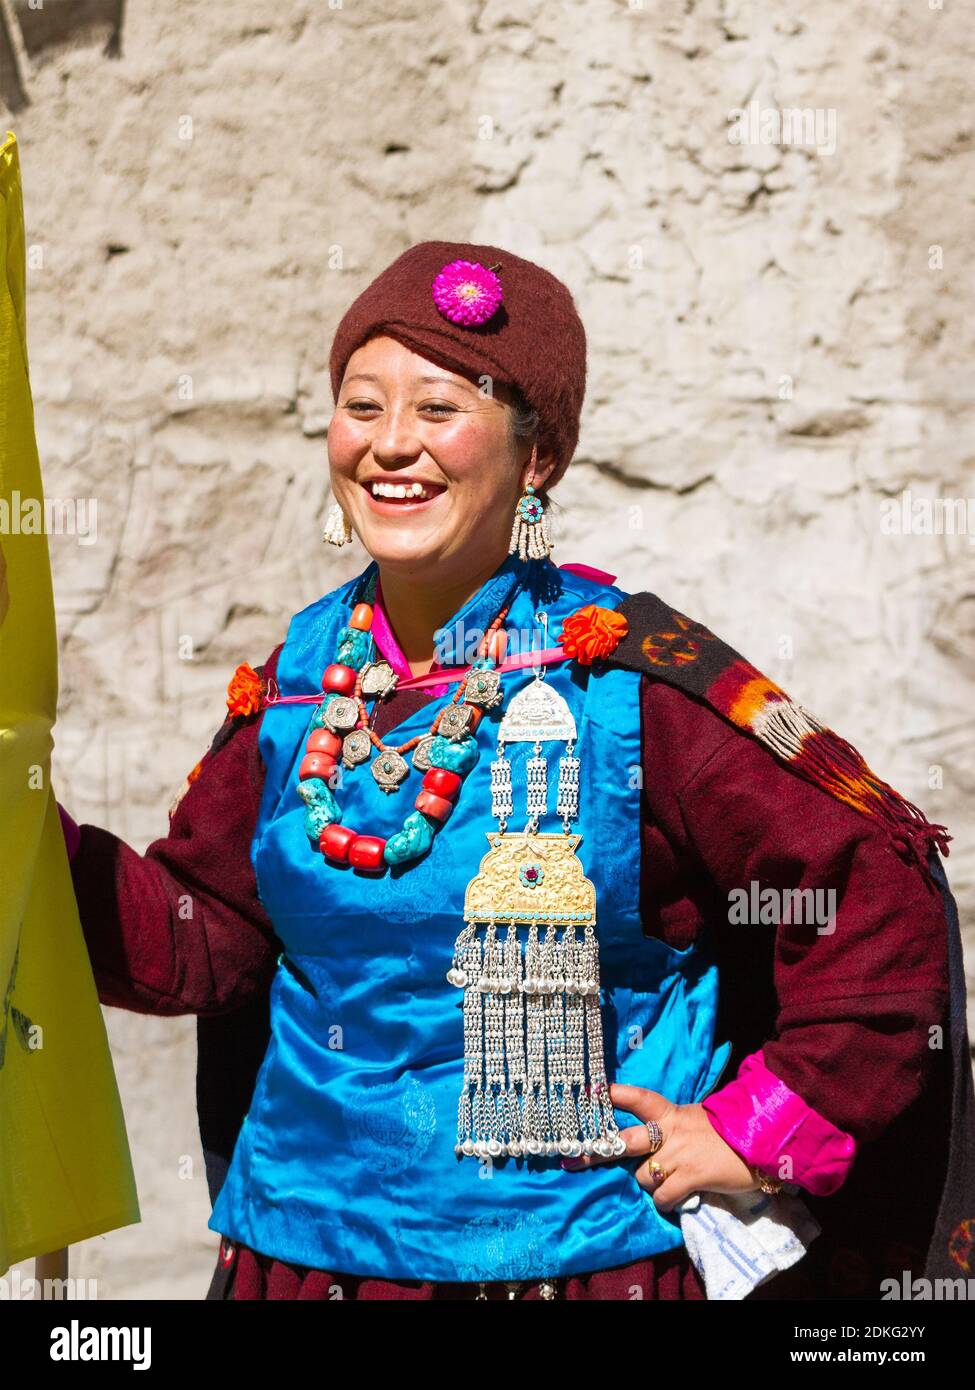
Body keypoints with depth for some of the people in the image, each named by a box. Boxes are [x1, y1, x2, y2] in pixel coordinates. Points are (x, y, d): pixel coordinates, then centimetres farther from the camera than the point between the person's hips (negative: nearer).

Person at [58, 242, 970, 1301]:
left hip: (578, 1256, -4)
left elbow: (883, 885, -14)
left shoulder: (633, 677, -14)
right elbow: (193, 935, 6)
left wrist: (768, 1129, -13)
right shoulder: (301, 678, 2)